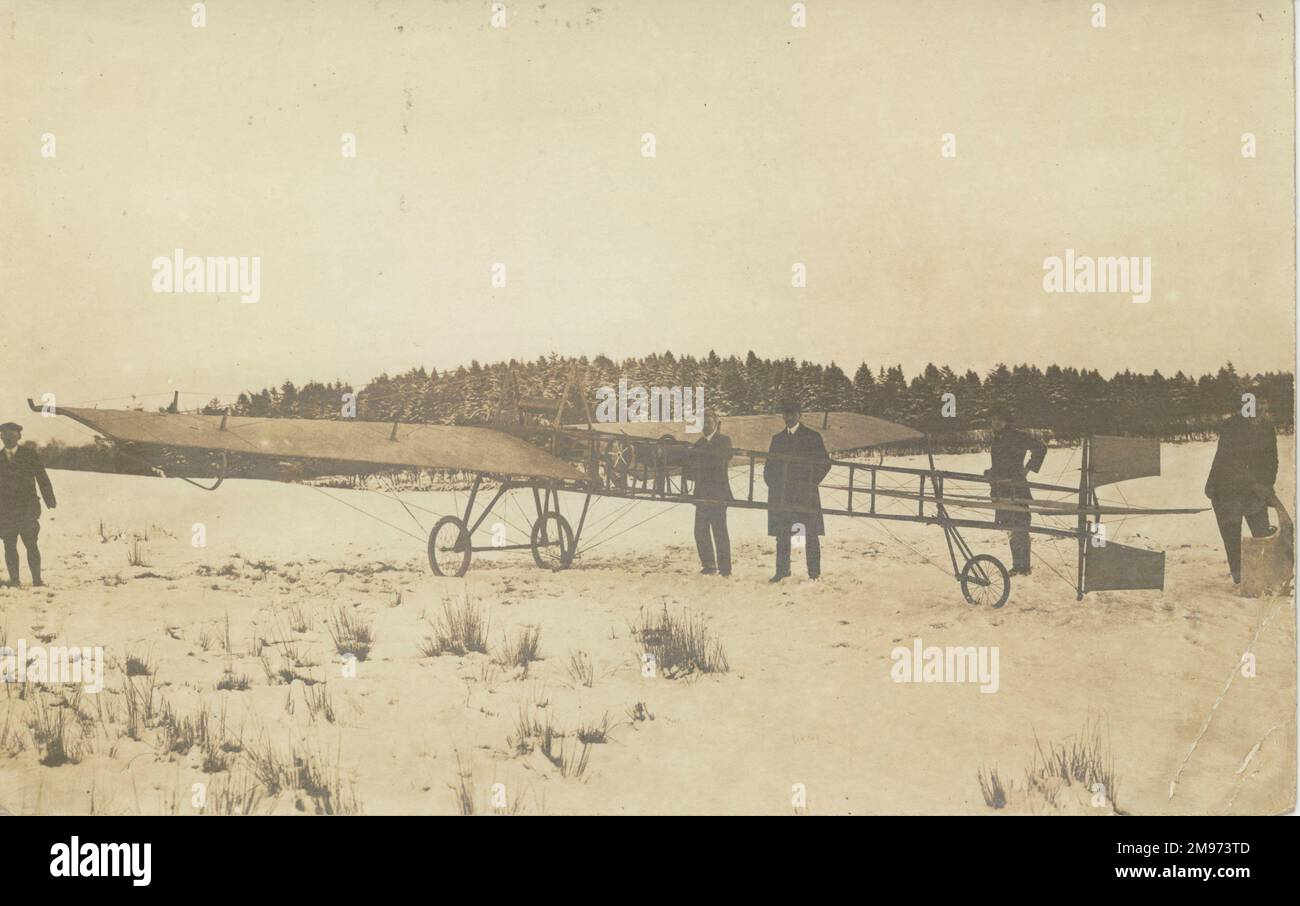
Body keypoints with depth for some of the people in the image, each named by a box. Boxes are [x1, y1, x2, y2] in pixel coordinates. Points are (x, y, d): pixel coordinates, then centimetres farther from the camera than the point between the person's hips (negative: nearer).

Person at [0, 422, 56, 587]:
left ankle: (37, 580, -4)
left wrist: (49, 500, -7)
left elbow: (42, 477, 2)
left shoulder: (29, 454, 5)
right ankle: (14, 579, 7)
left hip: (27, 507, -2)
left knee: (31, 544, -7)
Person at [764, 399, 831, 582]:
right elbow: (769, 466, 20)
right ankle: (782, 571, 10)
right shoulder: (778, 439, 15)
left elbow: (825, 463, 1)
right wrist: (772, 484, 5)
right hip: (781, 496, 4)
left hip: (805, 494, -4)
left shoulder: (812, 437, 2)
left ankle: (814, 573, -1)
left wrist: (811, 483, -6)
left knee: (811, 534, -4)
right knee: (781, 535, 5)